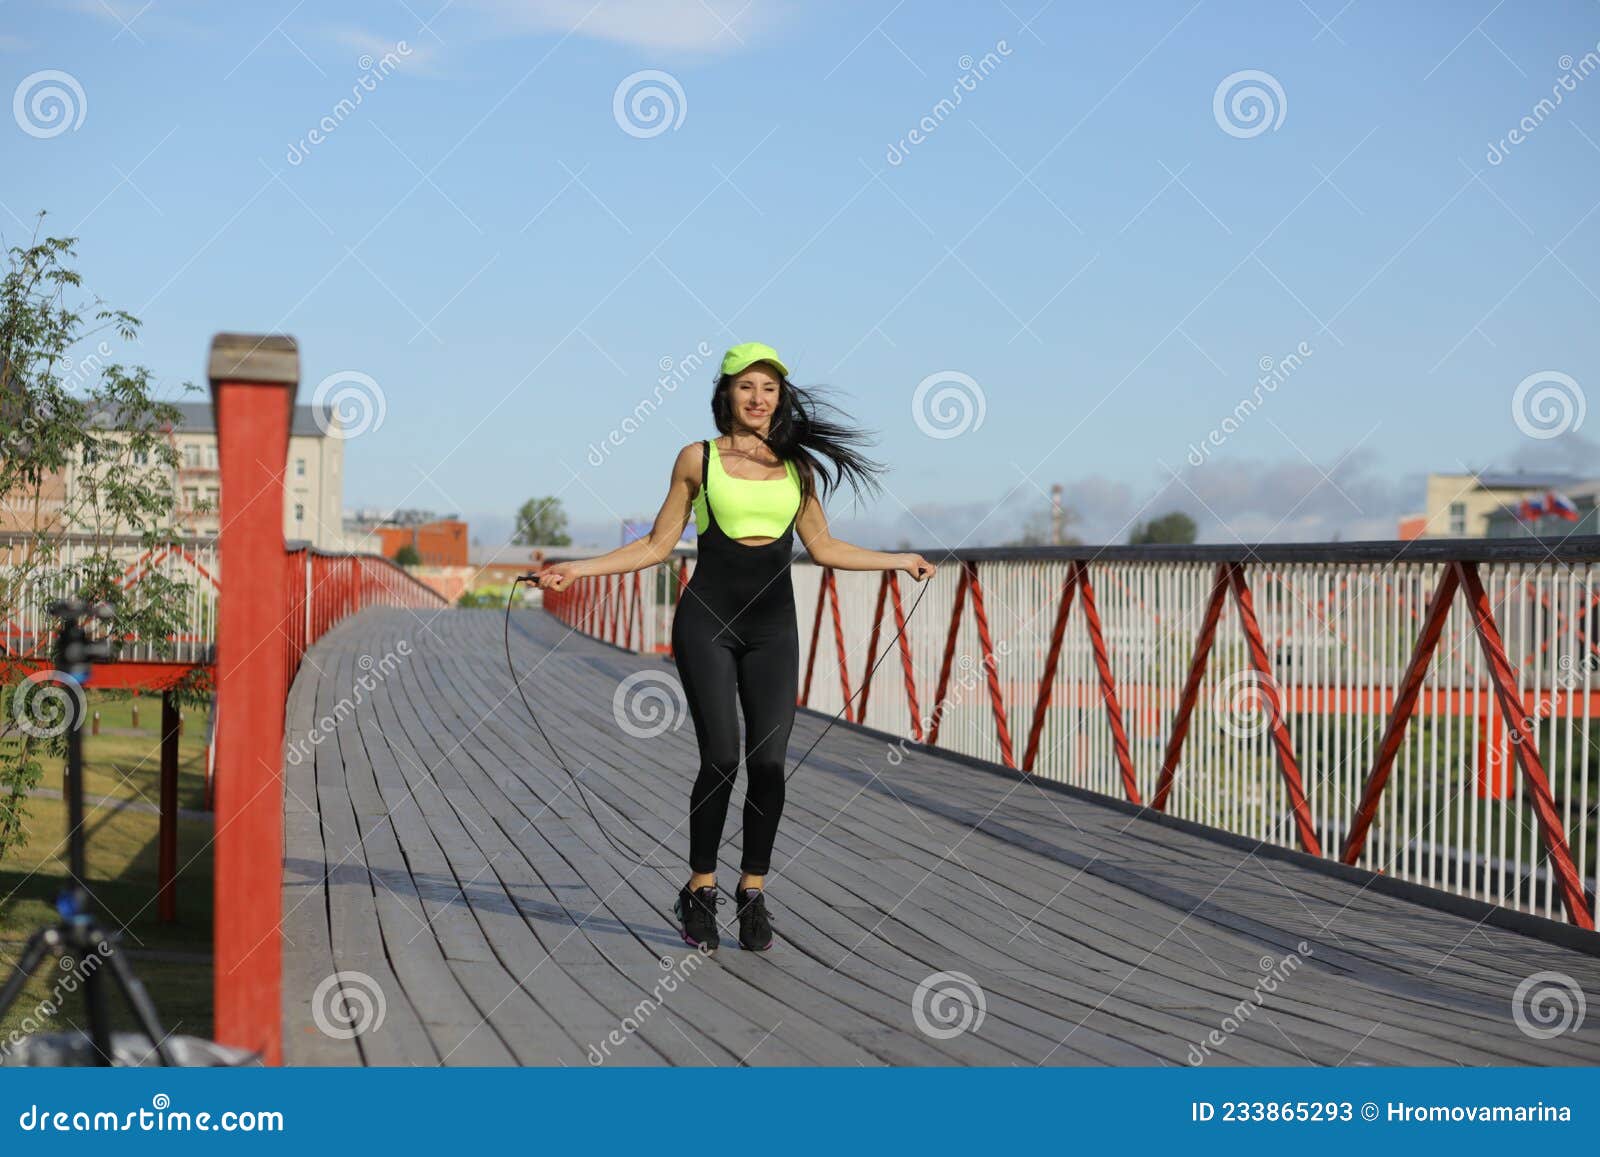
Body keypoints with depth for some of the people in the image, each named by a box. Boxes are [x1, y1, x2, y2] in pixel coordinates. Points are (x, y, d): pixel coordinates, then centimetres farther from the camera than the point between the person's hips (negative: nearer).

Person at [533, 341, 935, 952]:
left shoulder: (798, 465, 11)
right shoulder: (698, 458, 4)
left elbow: (823, 548, 19)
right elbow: (659, 544, 7)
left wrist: (900, 561, 21)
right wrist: (577, 568, 0)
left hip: (772, 626, 3)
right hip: (708, 620, -2)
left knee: (769, 763, -4)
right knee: (721, 759, -9)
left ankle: (753, 891, 11)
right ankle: (700, 890, 8)